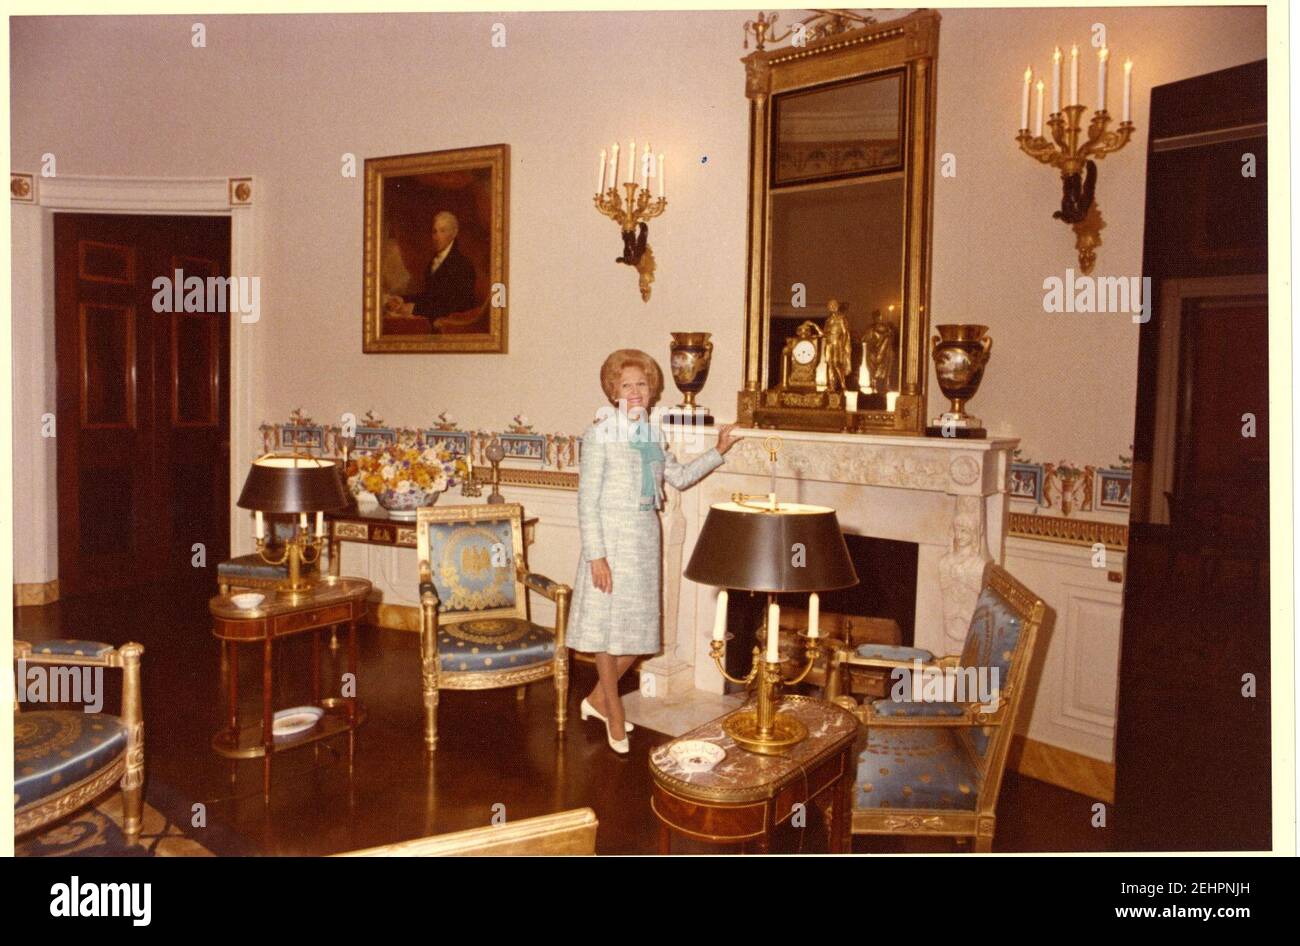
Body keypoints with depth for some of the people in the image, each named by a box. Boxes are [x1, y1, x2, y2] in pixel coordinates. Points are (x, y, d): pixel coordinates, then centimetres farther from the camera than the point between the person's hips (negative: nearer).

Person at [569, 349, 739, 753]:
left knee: (638, 627, 12)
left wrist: (718, 451, 12)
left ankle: (597, 698, 31)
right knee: (607, 625, 5)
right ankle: (614, 712, 21)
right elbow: (587, 499, -13)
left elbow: (680, 477, 20)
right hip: (612, 537, -6)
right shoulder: (600, 434, -11)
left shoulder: (652, 433, 8)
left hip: (646, 538, 7)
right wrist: (596, 554, -17)